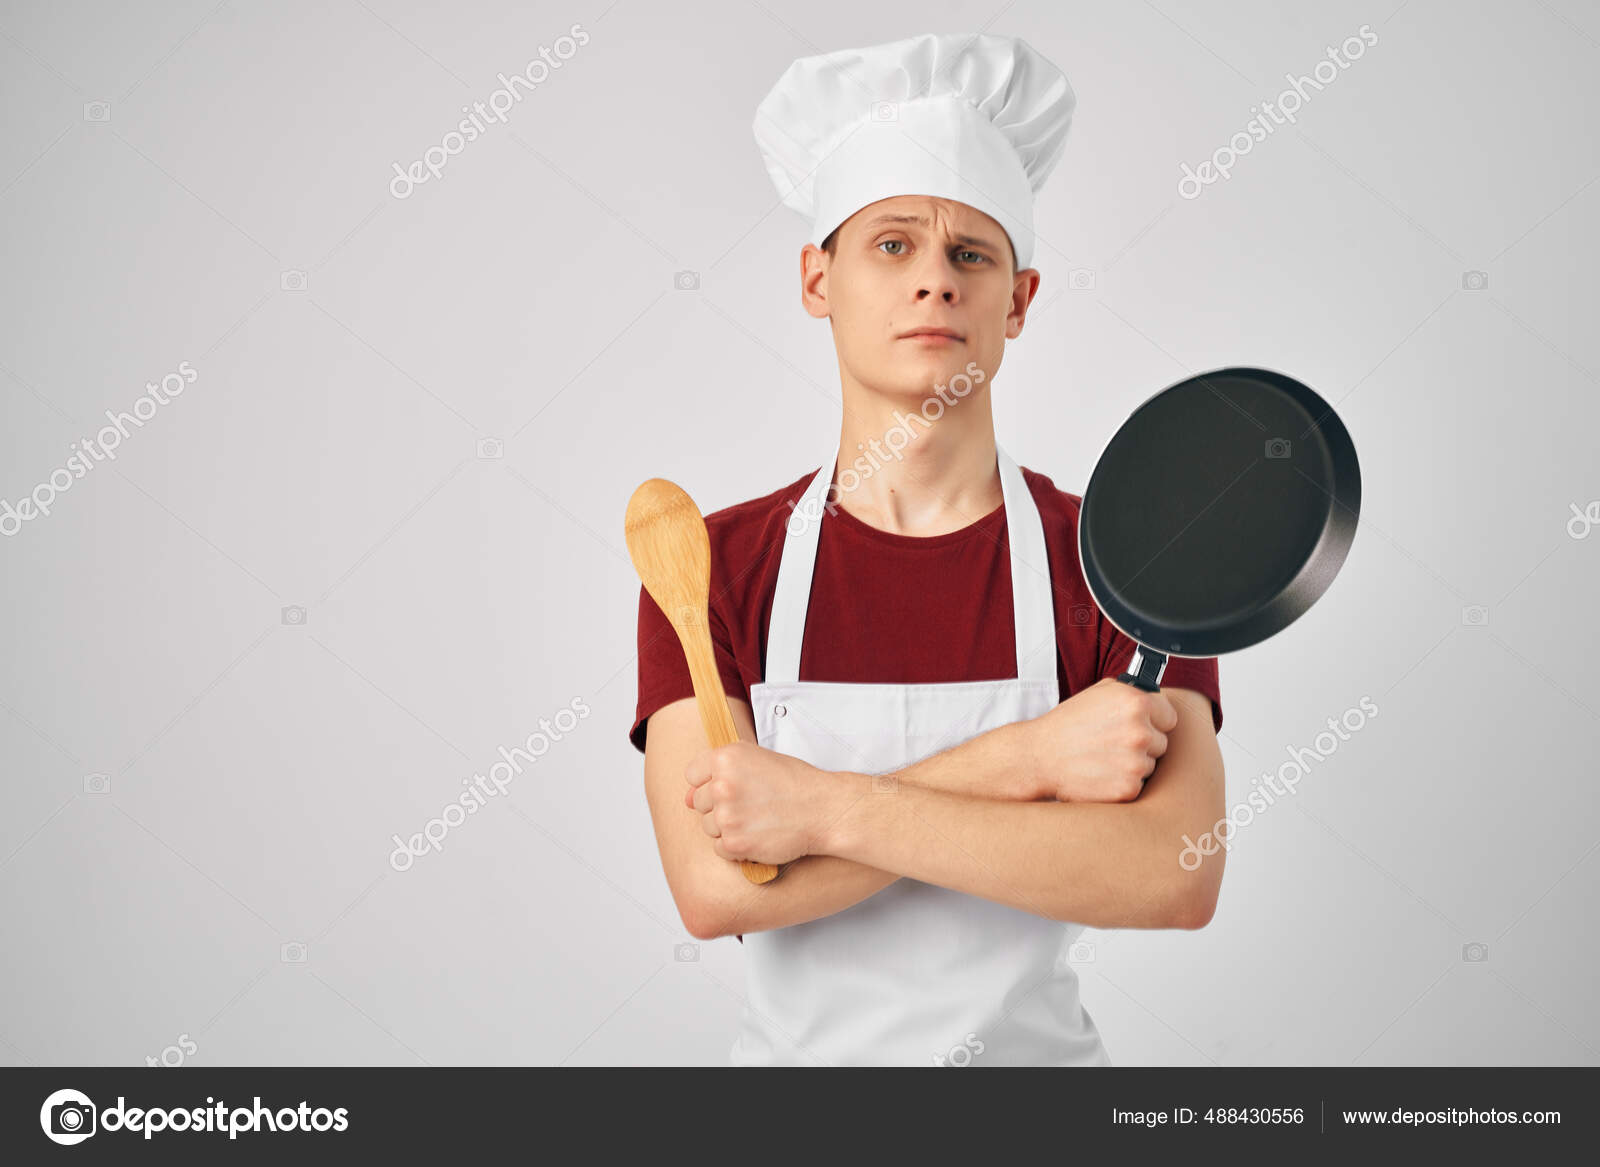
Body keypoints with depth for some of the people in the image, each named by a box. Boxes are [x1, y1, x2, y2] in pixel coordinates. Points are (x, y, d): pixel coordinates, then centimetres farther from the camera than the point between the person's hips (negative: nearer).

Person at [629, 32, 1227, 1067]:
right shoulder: (710, 566, -10)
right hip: (797, 1049, 1)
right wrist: (1027, 761, -26)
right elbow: (714, 888, -21)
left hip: (1038, 1044, 0)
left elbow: (1181, 881, -23)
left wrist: (825, 809, -27)